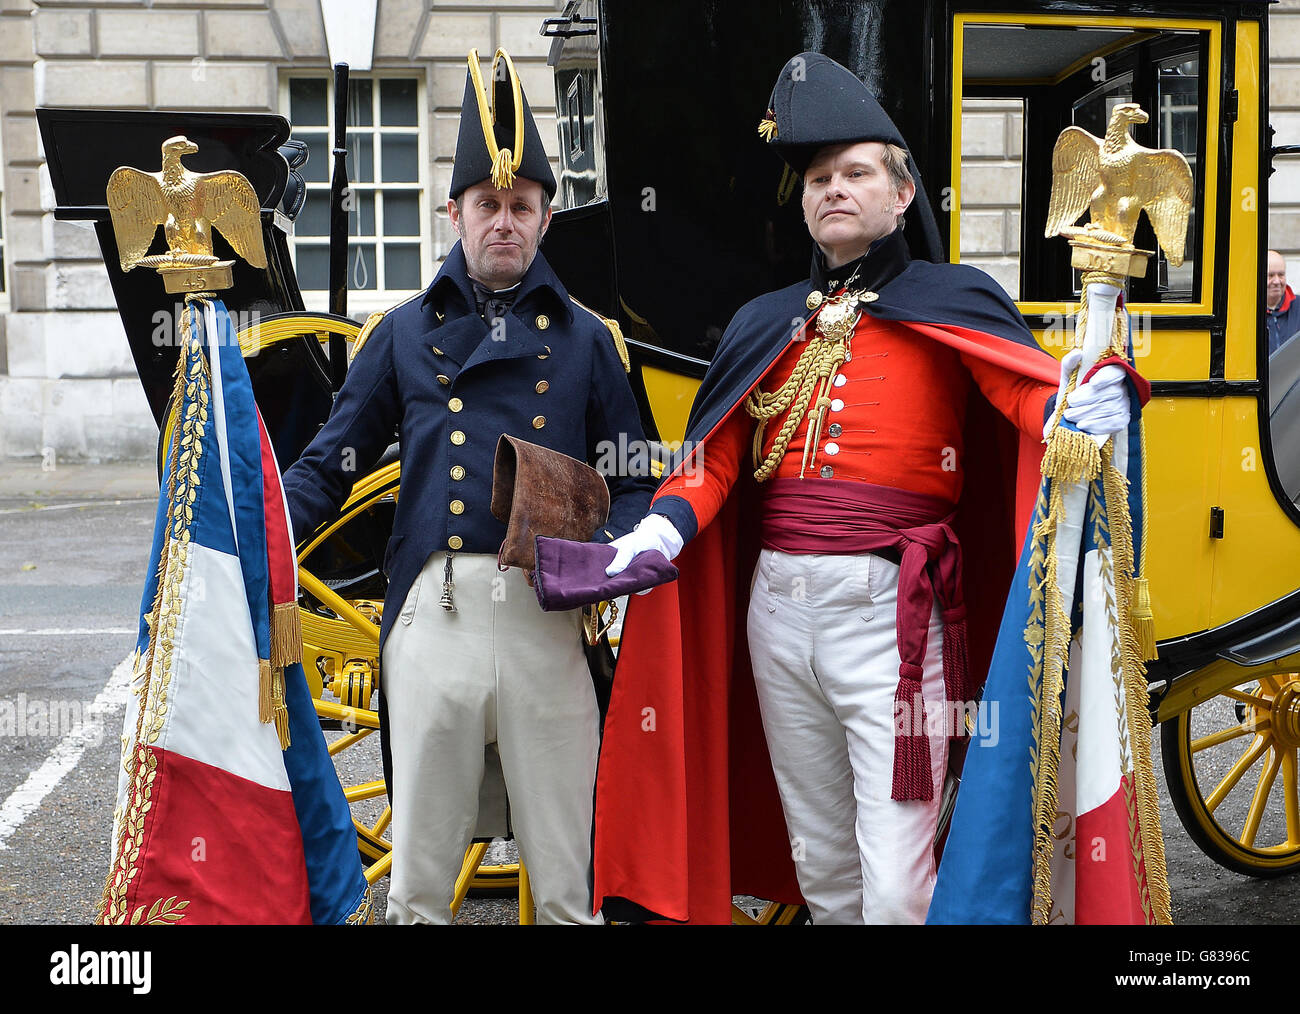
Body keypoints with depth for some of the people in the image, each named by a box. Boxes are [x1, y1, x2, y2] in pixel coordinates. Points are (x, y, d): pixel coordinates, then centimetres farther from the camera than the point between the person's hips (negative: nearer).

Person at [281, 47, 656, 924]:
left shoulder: (586, 339, 11)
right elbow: (332, 464, 10)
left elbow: (634, 481, 10)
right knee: (419, 880, 9)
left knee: (565, 882, 8)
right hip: (432, 613, 0)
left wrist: (614, 551, -11)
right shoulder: (405, 334, 11)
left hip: (546, 617, 0)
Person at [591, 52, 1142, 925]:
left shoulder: (948, 303, 3)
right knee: (820, 867, 17)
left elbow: (1031, 382, -13)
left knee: (896, 886, -4)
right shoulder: (766, 323, 15)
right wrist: (667, 525, -9)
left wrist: (1083, 404, -35)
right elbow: (716, 453, 10)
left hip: (888, 610, -4)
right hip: (776, 608, 5)